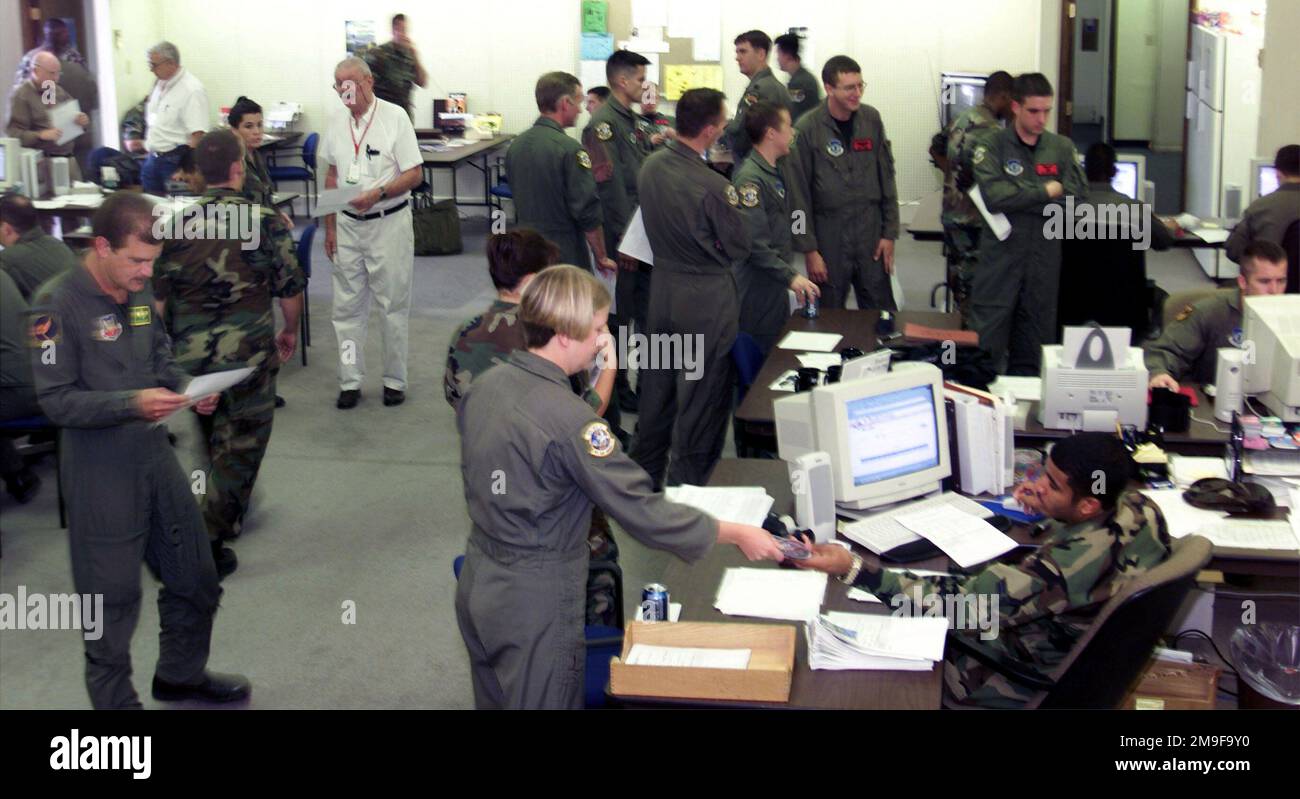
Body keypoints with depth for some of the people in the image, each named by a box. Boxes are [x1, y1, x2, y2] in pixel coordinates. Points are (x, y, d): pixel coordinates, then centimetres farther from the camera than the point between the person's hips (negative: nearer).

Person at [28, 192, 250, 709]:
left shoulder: (140, 292, 4)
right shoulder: (58, 305, -16)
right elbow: (57, 400, -17)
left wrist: (187, 389, -4)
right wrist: (133, 403, -28)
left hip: (156, 457, 7)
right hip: (101, 476, -7)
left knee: (196, 581, 18)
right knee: (113, 602, 5)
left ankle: (180, 675, 40)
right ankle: (115, 699, 25)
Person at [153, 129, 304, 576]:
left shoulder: (177, 225, -1)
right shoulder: (265, 222, -9)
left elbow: (157, 296, 1)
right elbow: (291, 291, -6)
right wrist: (290, 331, 12)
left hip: (190, 356, 4)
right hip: (248, 354, -4)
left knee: (211, 442, 24)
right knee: (240, 446, 6)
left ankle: (231, 506, 44)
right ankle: (211, 542, 1)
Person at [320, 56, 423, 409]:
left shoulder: (394, 118, -8)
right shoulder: (338, 125, 7)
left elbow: (414, 174, -10)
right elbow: (332, 176, 15)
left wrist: (378, 194, -23)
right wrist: (330, 227, 11)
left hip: (389, 224, -4)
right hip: (348, 225, 5)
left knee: (394, 305, 3)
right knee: (347, 306, 6)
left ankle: (395, 380, 14)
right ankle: (350, 381, 14)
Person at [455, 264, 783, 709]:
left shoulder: (484, 385, -1)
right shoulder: (568, 418, -25)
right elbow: (640, 510, -22)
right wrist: (737, 534, -14)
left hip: (476, 585, 8)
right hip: (535, 603, -8)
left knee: (493, 702, 21)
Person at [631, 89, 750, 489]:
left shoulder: (651, 166, -4)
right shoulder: (713, 187, -25)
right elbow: (739, 248, -12)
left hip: (662, 287, 7)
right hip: (706, 298, -7)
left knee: (657, 387, 21)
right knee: (701, 397, 7)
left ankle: (644, 473, 34)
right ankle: (686, 485, 16)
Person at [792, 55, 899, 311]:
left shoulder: (871, 119, 2)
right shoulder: (806, 129, -10)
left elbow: (886, 178, 8)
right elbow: (799, 193, -7)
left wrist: (889, 233, 4)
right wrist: (809, 249, -8)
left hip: (870, 230, 3)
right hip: (828, 231, -3)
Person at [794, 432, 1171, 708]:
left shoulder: (1061, 570, -40)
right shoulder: (1140, 507, -16)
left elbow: (955, 599, -35)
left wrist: (852, 568, -37)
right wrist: (1051, 513, -5)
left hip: (1043, 687, -8)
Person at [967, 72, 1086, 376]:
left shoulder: (1062, 147, 9)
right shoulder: (989, 144, -1)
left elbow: (1079, 197, -3)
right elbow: (994, 196, -16)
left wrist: (1020, 197, -10)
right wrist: (1045, 192, -8)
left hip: (1045, 259, 3)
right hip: (999, 257, -3)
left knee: (1035, 345, 10)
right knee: (987, 342, -2)